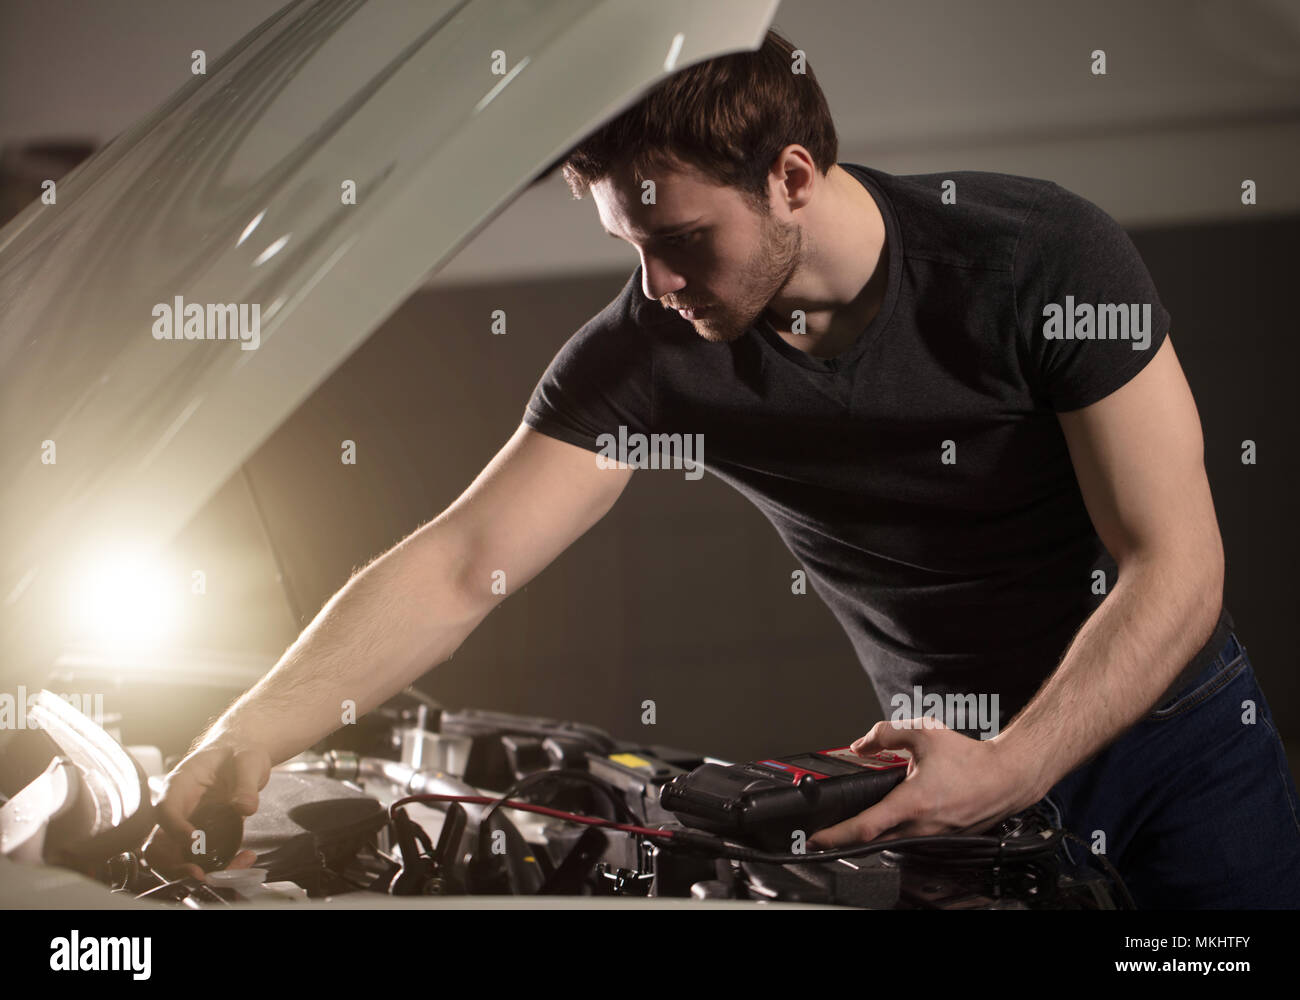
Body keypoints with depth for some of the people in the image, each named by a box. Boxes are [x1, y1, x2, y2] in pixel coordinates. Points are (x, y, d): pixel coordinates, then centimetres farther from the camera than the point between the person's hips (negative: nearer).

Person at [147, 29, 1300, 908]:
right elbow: (455, 571, -20)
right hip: (968, 761, 2)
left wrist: (1012, 769, -33)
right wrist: (248, 741, -33)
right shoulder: (649, 350, -15)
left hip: (1174, 729, -2)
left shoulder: (1041, 253, -23)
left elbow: (1176, 565, -21)